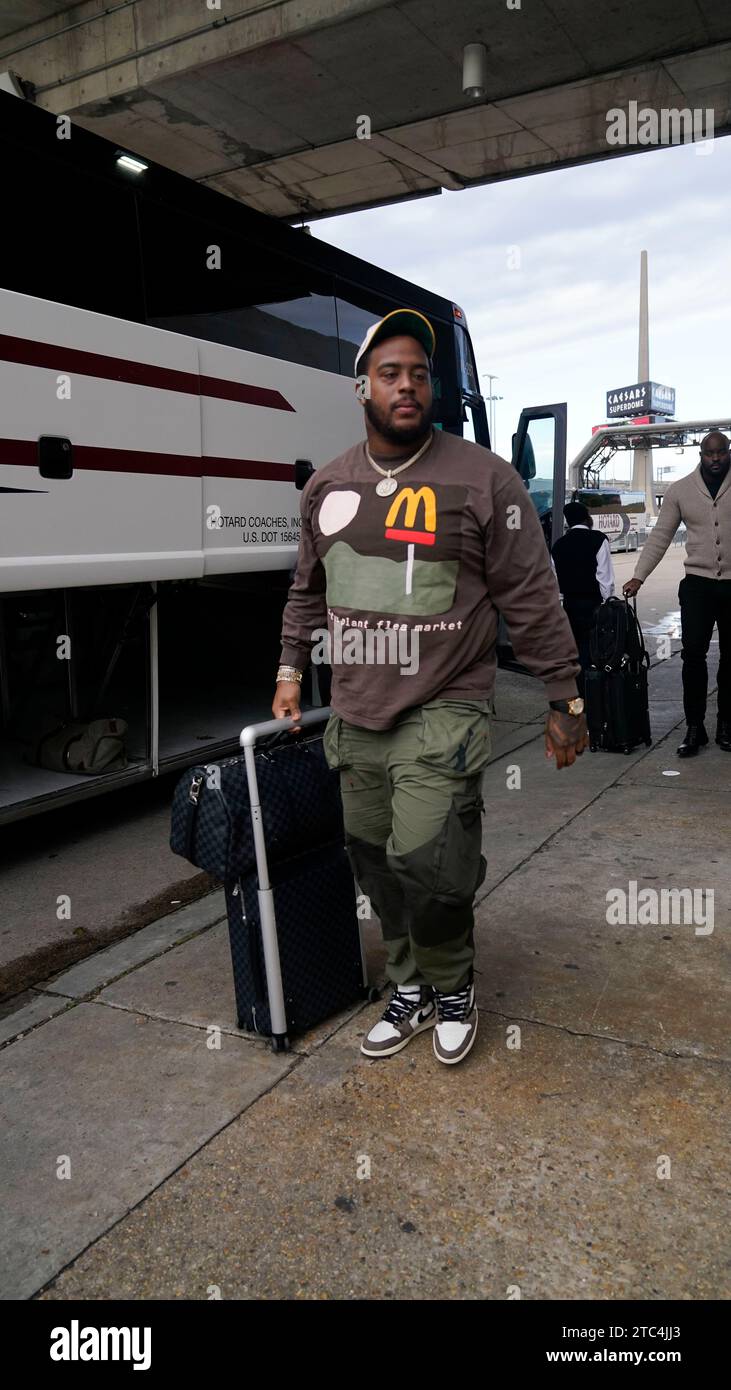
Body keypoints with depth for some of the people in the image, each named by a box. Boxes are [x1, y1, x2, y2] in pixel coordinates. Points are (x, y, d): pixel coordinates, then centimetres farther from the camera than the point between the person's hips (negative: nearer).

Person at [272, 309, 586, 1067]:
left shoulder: (482, 478, -5)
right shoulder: (326, 485, 10)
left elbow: (532, 599, -4)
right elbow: (308, 590, 21)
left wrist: (564, 700, -3)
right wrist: (290, 672, 17)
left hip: (442, 713, -5)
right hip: (354, 720, 5)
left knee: (426, 862, -12)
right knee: (375, 863, 11)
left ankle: (452, 987, 18)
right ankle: (410, 991, 33)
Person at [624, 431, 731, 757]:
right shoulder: (680, 490, 3)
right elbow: (660, 537, 5)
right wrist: (638, 576, -2)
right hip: (698, 583, 0)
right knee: (693, 653, -6)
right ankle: (694, 728, 2)